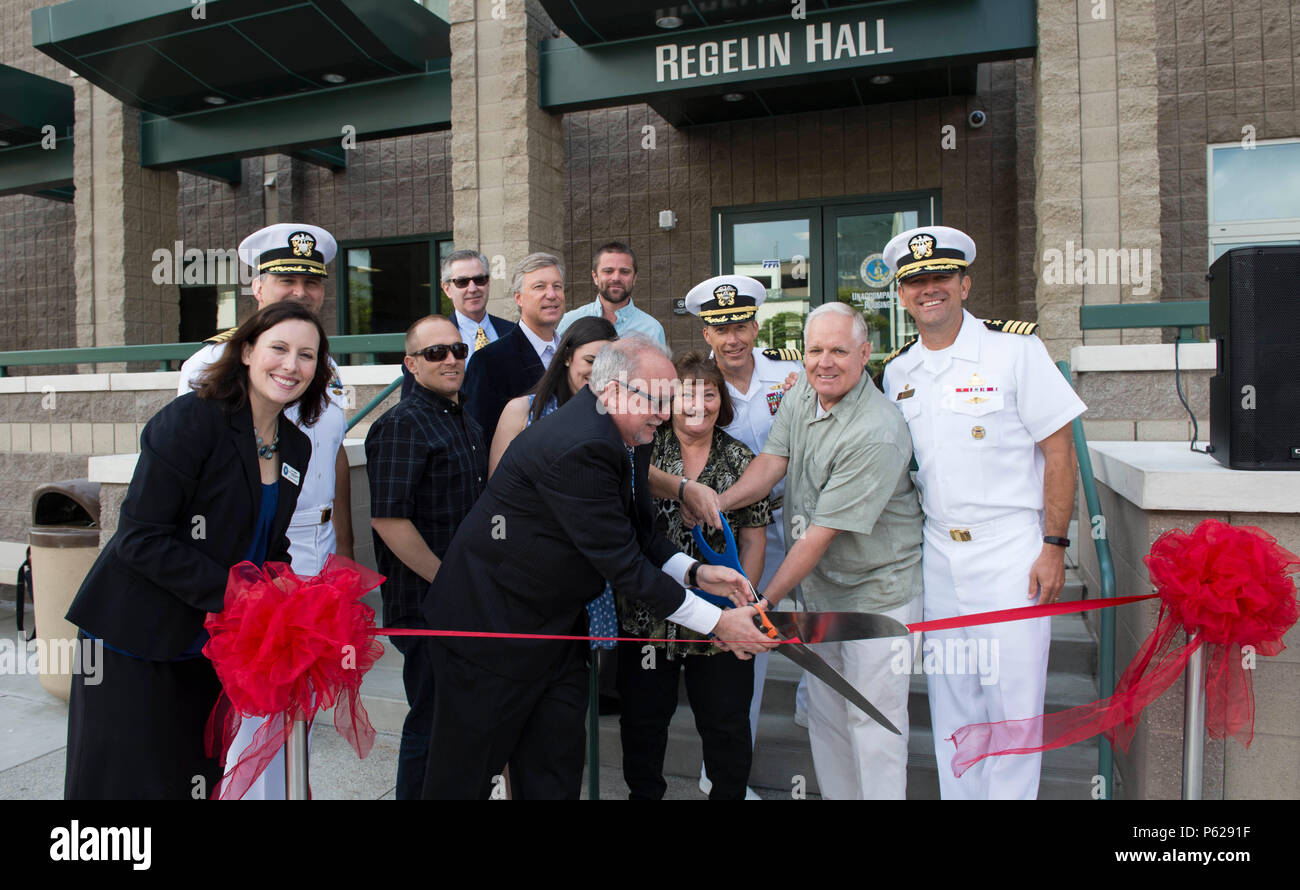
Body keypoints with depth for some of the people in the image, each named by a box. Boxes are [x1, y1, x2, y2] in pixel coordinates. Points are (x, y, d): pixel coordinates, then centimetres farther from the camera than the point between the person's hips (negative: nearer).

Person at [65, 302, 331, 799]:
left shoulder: (295, 447, 7)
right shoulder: (190, 420, -16)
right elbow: (141, 537, -19)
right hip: (133, 645, -6)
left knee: (200, 779, 13)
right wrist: (230, 594, -22)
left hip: (208, 651, 7)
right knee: (123, 781, 3)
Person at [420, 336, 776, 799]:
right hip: (493, 622, -9)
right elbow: (621, 562, -28)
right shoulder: (577, 447, -30)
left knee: (556, 770, 14)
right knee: (467, 771, 9)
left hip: (558, 619, 9)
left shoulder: (629, 435, 1)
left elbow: (639, 531, 8)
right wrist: (716, 622, -22)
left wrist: (695, 572, -11)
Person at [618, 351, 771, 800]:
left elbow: (754, 538, 2)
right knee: (643, 720, 15)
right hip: (647, 614, 0)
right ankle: (644, 793, 36)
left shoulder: (739, 459, 2)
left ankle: (729, 794, 33)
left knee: (727, 725, 11)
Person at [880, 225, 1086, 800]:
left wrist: (1054, 546, -10)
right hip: (938, 556, 5)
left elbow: (1059, 450, -6)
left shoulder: (1015, 347, -5)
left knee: (1013, 705, 1)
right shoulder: (897, 371, 9)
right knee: (950, 704, 13)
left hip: (1011, 553, -4)